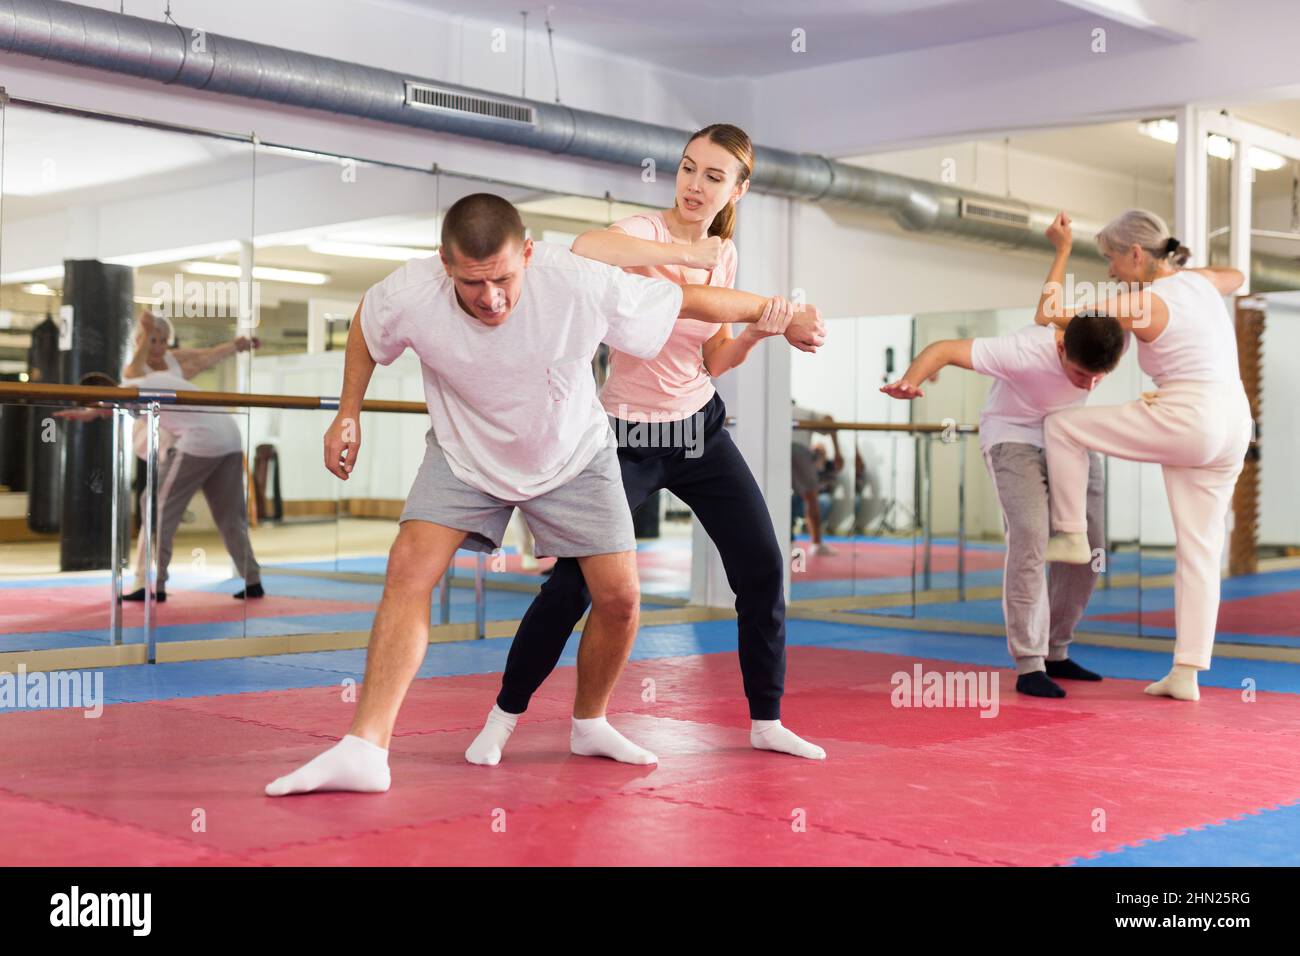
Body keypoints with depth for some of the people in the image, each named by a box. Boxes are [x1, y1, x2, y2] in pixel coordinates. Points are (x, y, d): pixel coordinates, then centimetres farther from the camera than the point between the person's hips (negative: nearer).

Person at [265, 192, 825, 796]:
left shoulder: (582, 285, -33)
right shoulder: (408, 296, -28)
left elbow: (688, 300, -18)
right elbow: (365, 323, -2)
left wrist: (776, 313, -6)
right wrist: (349, 413, -3)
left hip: (572, 457, 0)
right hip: (463, 455, 0)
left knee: (619, 598, -6)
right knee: (408, 570, -19)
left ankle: (589, 724, 22)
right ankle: (365, 750, -16)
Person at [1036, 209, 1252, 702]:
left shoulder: (1136, 304, -9)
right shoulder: (1197, 281, 13)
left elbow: (1048, 317, -5)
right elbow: (1236, 278, 39)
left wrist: (1062, 251, 2)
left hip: (1184, 421, -8)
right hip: (1231, 429, 8)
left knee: (1062, 425, 5)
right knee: (1198, 551, 7)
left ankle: (1071, 536, 12)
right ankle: (1186, 673, 5)